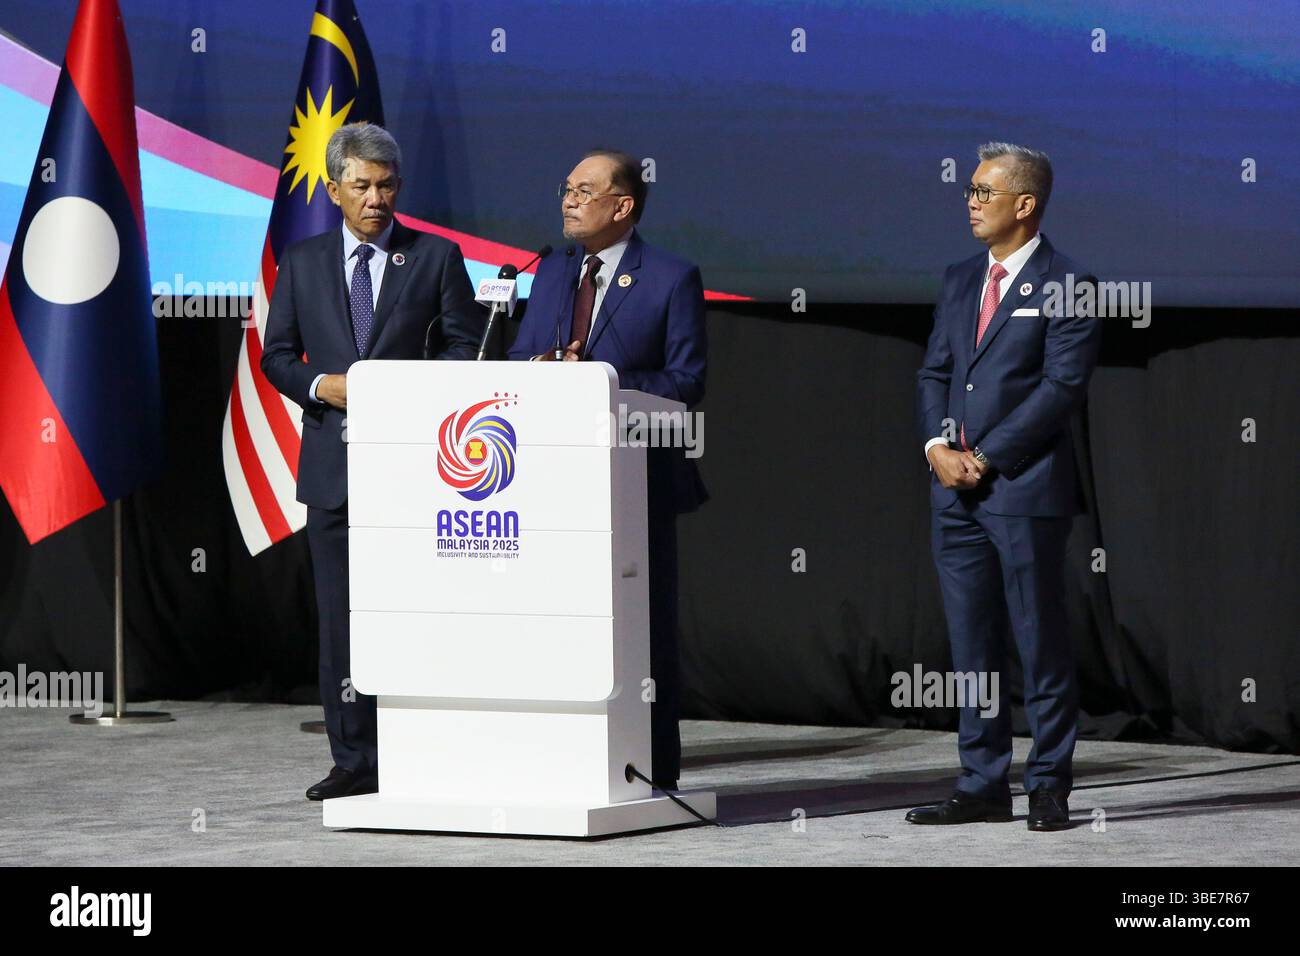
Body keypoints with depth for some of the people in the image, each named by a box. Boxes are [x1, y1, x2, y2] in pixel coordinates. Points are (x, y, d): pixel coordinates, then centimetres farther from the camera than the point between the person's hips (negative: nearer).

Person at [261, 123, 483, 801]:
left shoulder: (437, 258, 5)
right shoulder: (302, 263, 12)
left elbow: (465, 348, 3)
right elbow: (277, 354, 12)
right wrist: (322, 384, -8)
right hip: (333, 461, 2)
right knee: (341, 616, 2)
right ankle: (355, 761, 5)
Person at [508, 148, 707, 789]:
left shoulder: (671, 280, -3)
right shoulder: (551, 273, 15)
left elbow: (685, 383, -9)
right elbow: (520, 357, 16)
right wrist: (539, 368, -8)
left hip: (637, 479, -5)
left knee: (646, 627, -1)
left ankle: (654, 775, 4)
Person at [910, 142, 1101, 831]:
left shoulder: (1065, 286, -5)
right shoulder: (960, 281, 16)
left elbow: (1062, 386, -12)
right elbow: (934, 372, 15)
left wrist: (986, 457, -14)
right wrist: (938, 444, -3)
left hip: (1026, 488, -6)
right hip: (954, 490, 7)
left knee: (1040, 640, -1)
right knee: (971, 644, 8)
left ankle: (1049, 787, 4)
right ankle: (983, 786, 12)